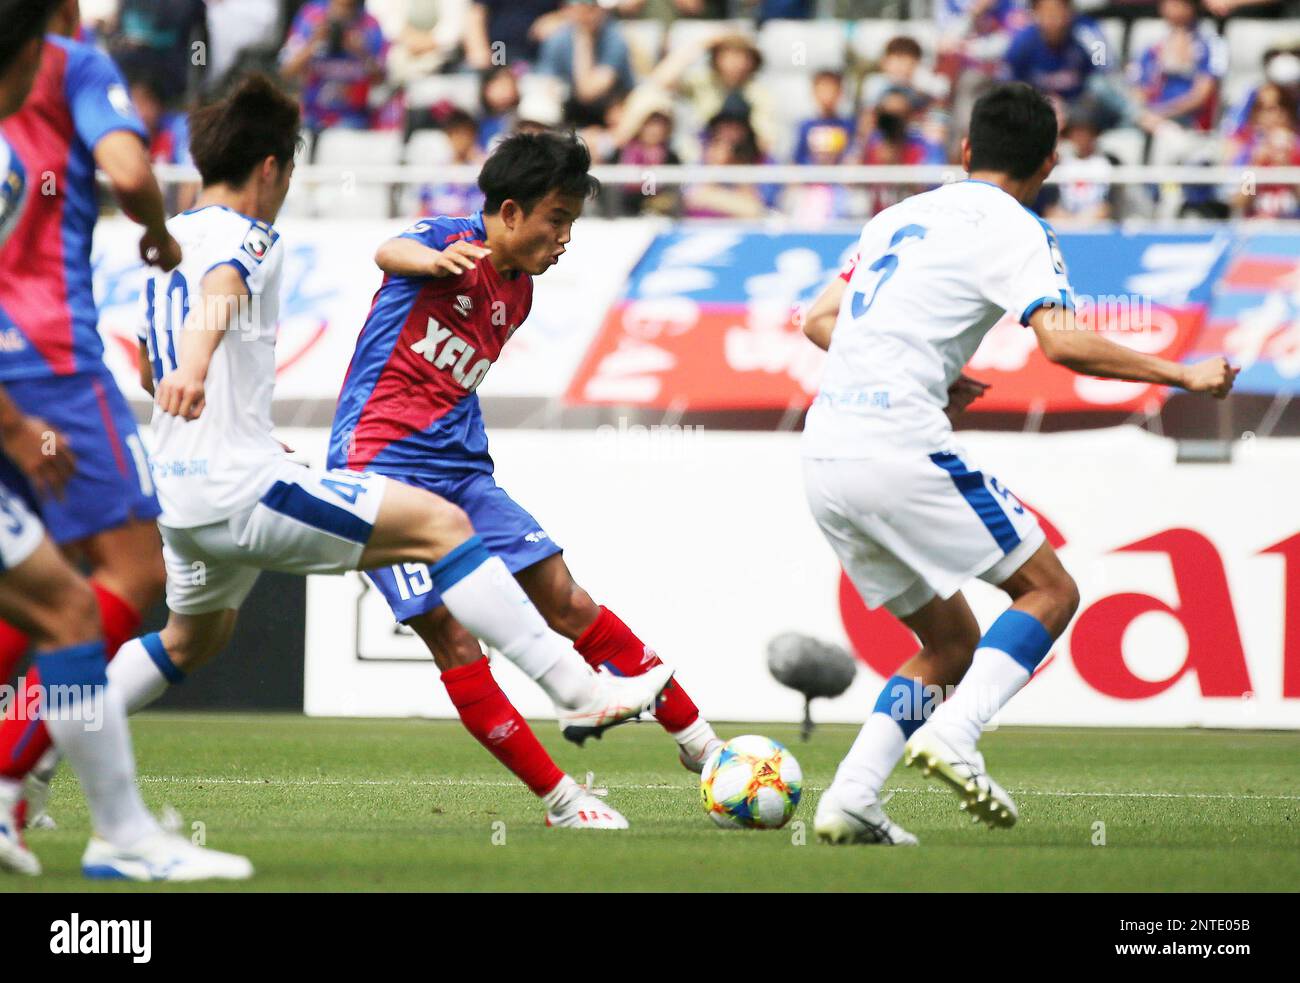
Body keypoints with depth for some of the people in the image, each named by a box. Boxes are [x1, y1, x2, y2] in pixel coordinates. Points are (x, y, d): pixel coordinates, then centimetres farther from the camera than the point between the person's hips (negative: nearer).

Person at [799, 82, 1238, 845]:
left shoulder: (903, 216, 22)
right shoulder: (1015, 230, -1)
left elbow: (819, 321, 27)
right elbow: (1063, 343, -15)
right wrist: (1181, 374, -8)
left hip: (827, 460, 8)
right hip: (900, 446, -8)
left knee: (952, 643, 16)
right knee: (1050, 590, 2)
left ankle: (851, 800, 2)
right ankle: (953, 736, -18)